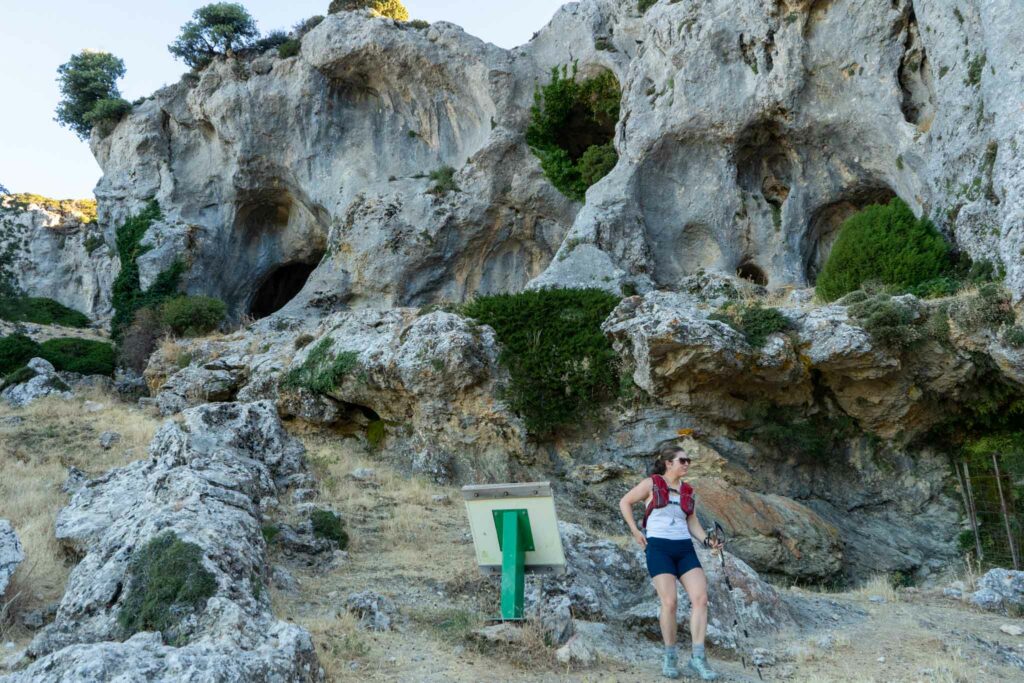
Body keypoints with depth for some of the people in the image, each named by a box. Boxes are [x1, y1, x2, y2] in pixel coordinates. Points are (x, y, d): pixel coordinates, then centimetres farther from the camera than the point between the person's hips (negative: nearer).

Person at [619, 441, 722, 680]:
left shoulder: (687, 491, 13)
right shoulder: (651, 484, 0)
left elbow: (693, 523, 16)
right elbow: (625, 502, 8)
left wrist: (707, 541, -2)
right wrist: (635, 532, 1)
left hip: (685, 548, 4)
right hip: (658, 547, -4)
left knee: (701, 598, -10)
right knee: (669, 602, -10)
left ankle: (697, 658, -5)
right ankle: (670, 657, 8)